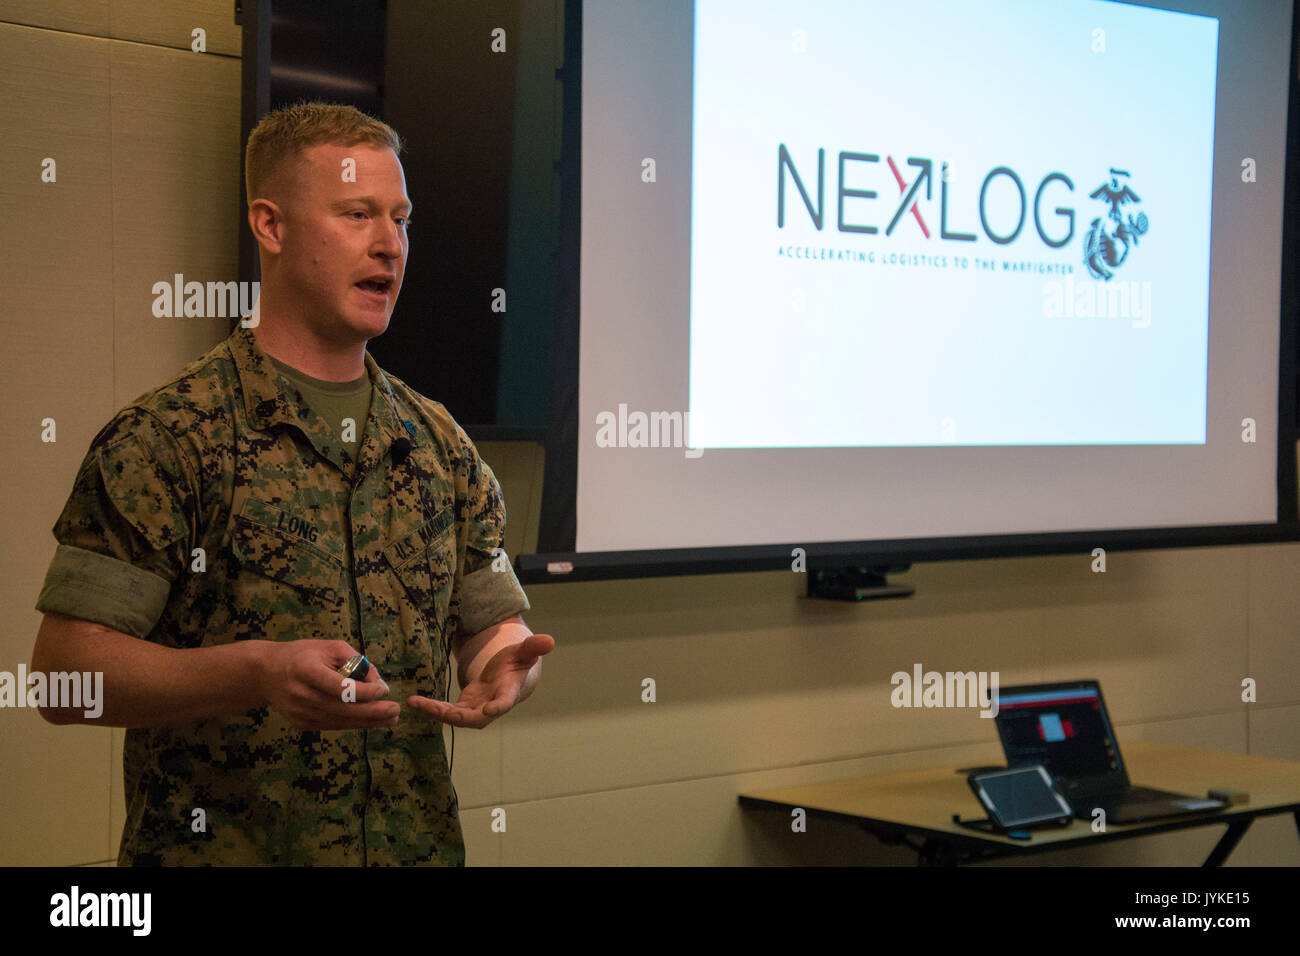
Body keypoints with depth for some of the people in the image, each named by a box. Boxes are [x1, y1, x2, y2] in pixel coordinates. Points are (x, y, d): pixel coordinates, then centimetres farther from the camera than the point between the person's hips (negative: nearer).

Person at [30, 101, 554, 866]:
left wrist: (508, 664, -12)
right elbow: (65, 672, -14)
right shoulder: (165, 438, -10)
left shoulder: (440, 446, 8)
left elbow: (492, 623, 11)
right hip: (218, 847, -5)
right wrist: (259, 672, -27)